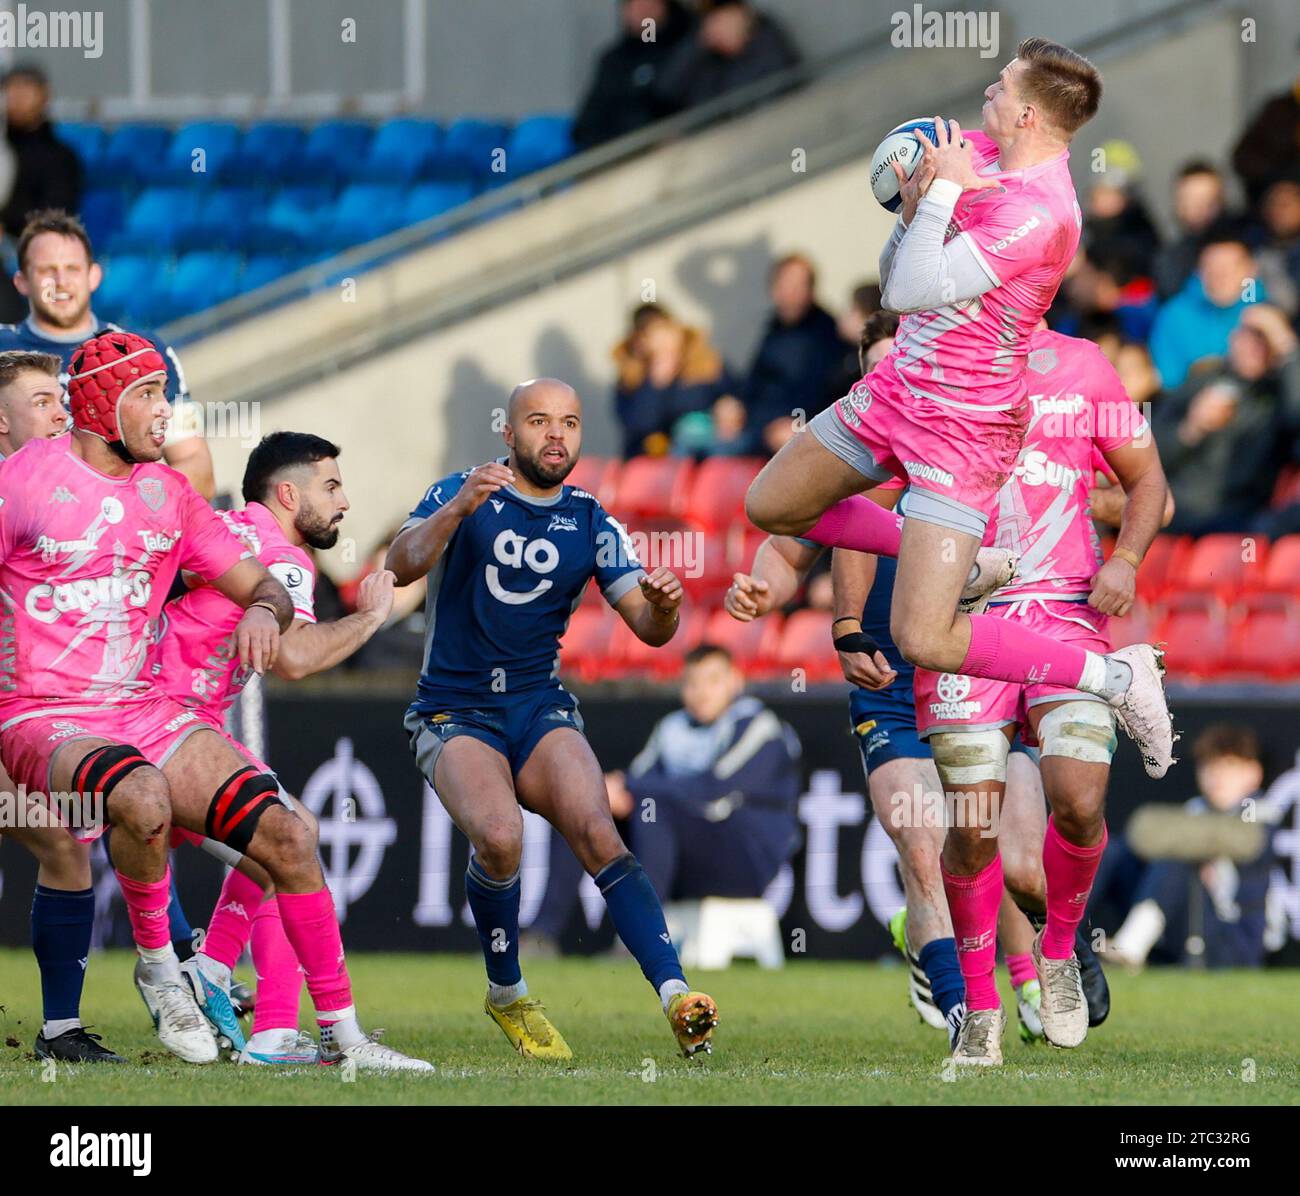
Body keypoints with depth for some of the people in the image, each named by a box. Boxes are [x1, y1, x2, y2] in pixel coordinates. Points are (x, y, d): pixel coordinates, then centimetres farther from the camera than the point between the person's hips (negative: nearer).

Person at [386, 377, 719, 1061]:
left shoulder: (590, 524, 8)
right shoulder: (462, 496, -2)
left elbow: (648, 630, 2)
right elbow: (401, 567, -19)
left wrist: (661, 606, -23)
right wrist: (459, 509, -36)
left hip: (541, 709, 3)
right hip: (453, 714, -3)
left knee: (597, 835, -23)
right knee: (499, 837, -29)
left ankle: (675, 993, -32)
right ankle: (506, 995, -7)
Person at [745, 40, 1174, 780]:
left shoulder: (1038, 213, -27)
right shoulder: (976, 154, 0)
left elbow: (914, 293, -30)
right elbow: (895, 283, 8)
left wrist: (943, 192, -20)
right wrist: (916, 213, -12)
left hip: (962, 430, -9)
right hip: (899, 387, 9)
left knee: (924, 642, -16)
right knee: (771, 506, 23)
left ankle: (1116, 675, -3)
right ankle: (958, 565, 29)